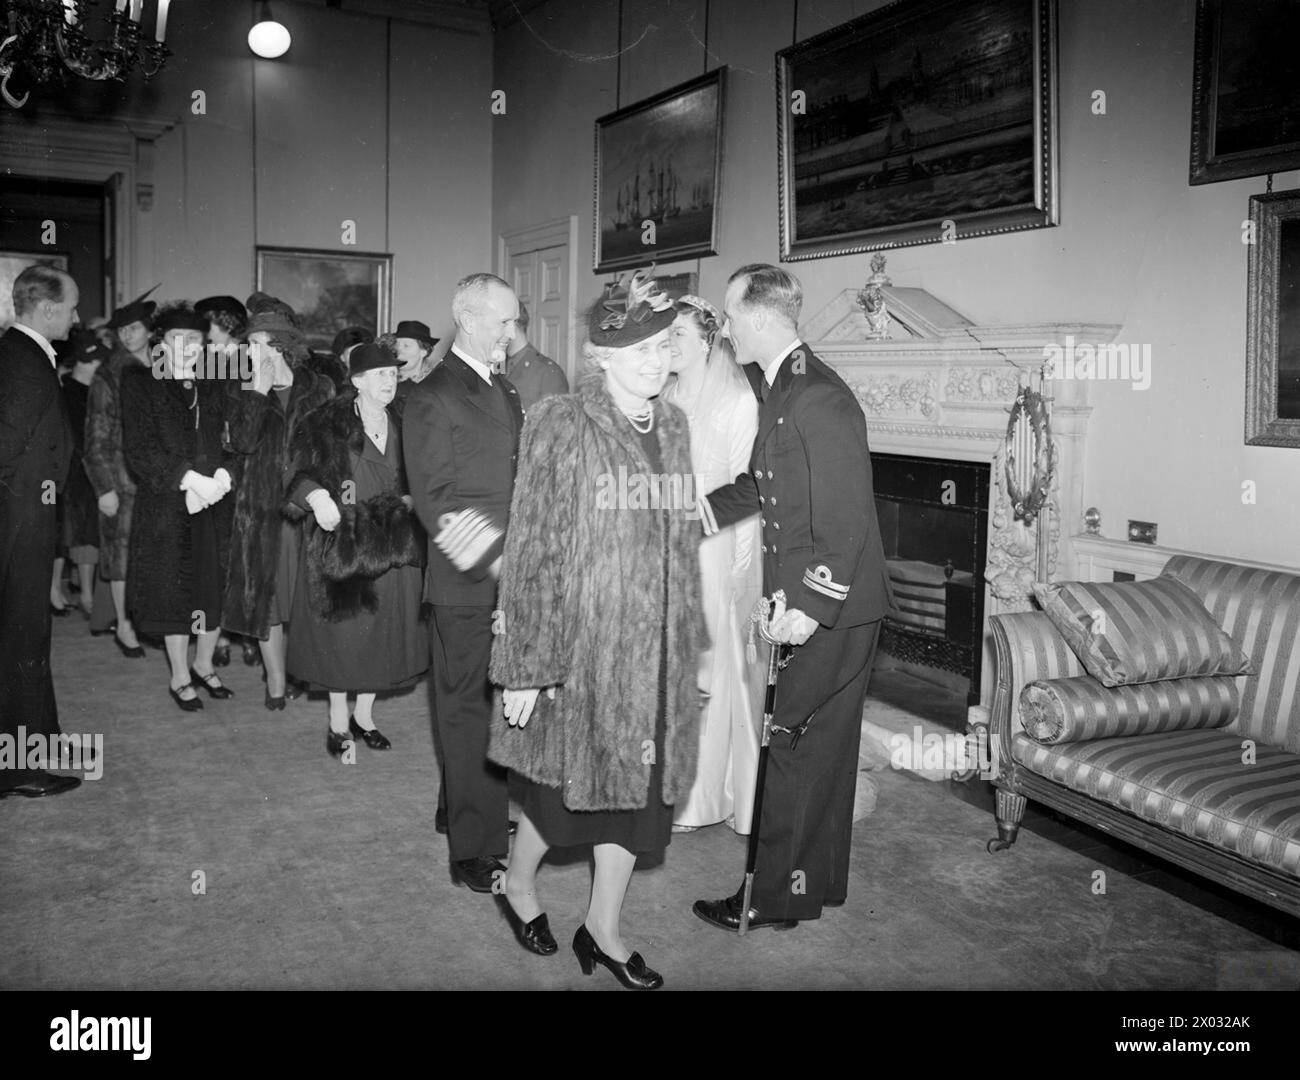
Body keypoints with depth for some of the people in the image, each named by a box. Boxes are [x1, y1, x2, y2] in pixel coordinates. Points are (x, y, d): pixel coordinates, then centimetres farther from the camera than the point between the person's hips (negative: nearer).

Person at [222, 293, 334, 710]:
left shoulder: (319, 389, 4)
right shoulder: (243, 392, 7)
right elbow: (242, 442, -10)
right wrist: (259, 390, -12)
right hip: (261, 509, 1)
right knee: (265, 594, 4)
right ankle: (276, 682, 14)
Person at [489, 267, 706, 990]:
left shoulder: (674, 427, 7)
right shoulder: (561, 427, -10)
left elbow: (684, 544, 11)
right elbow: (532, 551, -12)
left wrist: (695, 647, 11)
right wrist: (526, 667, -14)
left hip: (658, 652, 5)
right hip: (584, 644, -5)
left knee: (642, 787, 12)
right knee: (566, 788, 9)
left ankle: (604, 929, 31)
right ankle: (519, 887, 39)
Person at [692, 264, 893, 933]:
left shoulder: (820, 399, -20)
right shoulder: (781, 390, 11)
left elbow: (846, 515, -24)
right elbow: (760, 485, 18)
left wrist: (812, 605, -24)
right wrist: (694, 514, 10)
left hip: (829, 610, -10)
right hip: (803, 602, 10)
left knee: (795, 748, 1)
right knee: (821, 748, 19)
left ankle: (777, 901, 15)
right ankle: (818, 879, 34)